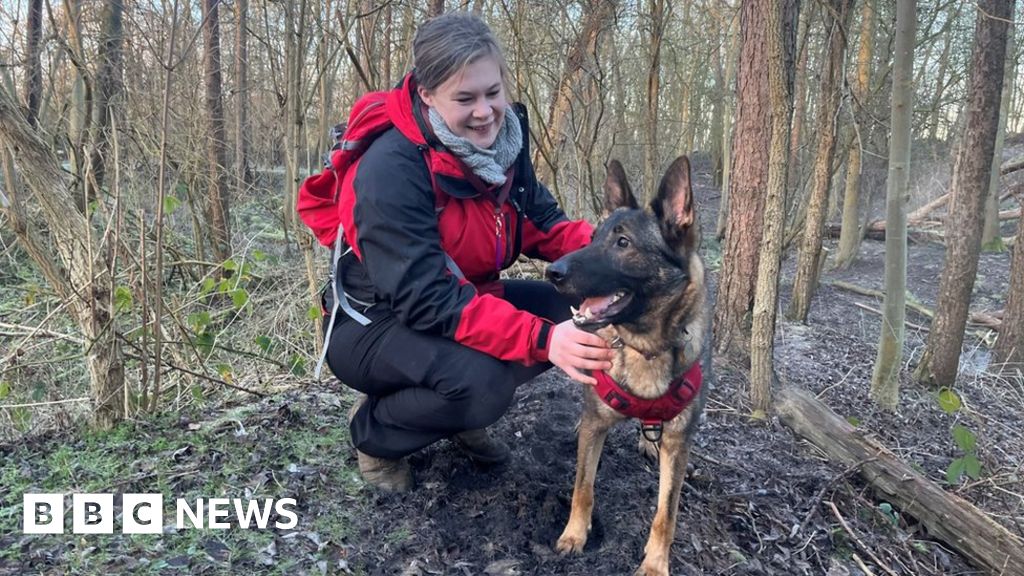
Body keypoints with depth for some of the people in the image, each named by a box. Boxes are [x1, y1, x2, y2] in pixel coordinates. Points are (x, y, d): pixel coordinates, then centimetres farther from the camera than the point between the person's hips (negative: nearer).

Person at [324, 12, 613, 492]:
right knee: (482, 380, -34)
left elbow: (540, 222, -2)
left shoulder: (501, 142, -6)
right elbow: (425, 300, -34)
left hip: (465, 301, 7)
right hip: (373, 326, -7)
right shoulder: (391, 170, -29)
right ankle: (373, 431, -2)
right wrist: (541, 338, -44)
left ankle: (464, 411, 9)